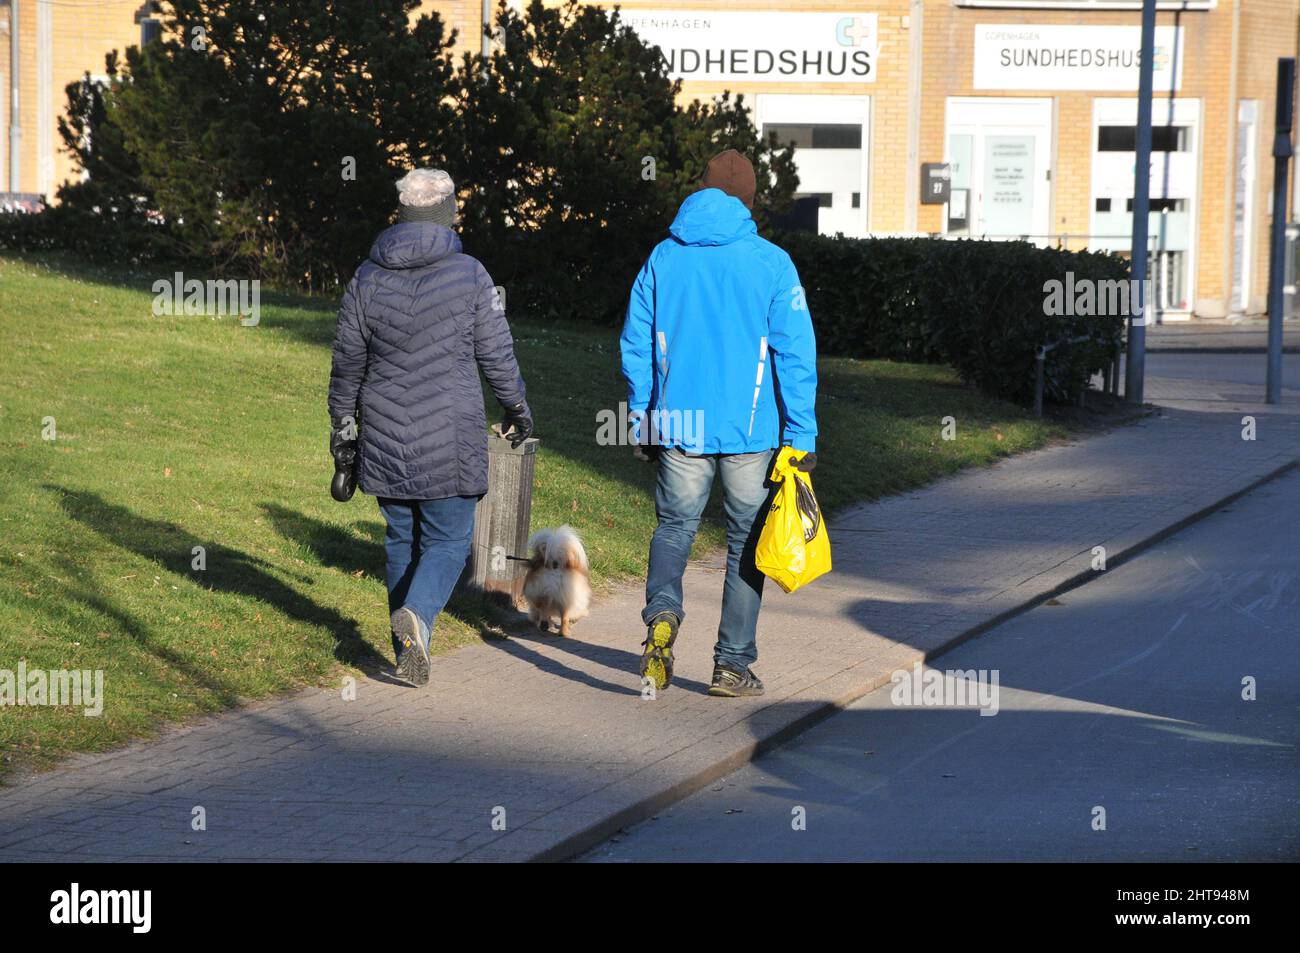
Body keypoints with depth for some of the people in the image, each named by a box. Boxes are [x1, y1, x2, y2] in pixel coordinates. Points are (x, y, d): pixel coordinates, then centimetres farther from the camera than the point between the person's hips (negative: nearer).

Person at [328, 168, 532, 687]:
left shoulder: (366, 279, 2)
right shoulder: (470, 276, -8)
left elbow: (347, 366, 7)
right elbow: (497, 356, -2)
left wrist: (343, 436, 16)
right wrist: (518, 409, 15)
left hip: (385, 439, 3)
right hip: (450, 440, -3)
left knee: (402, 538, 14)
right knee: (448, 538, 5)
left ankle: (409, 651, 15)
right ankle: (416, 613, -22)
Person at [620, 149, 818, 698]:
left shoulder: (663, 258, 3)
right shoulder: (772, 264, -4)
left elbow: (635, 347, 7)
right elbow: (796, 355, -7)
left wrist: (642, 421, 15)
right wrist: (802, 435, -3)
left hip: (679, 426, 2)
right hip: (751, 428, -2)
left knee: (674, 525, 15)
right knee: (746, 543, 9)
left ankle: (661, 613, -13)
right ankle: (733, 664, 10)